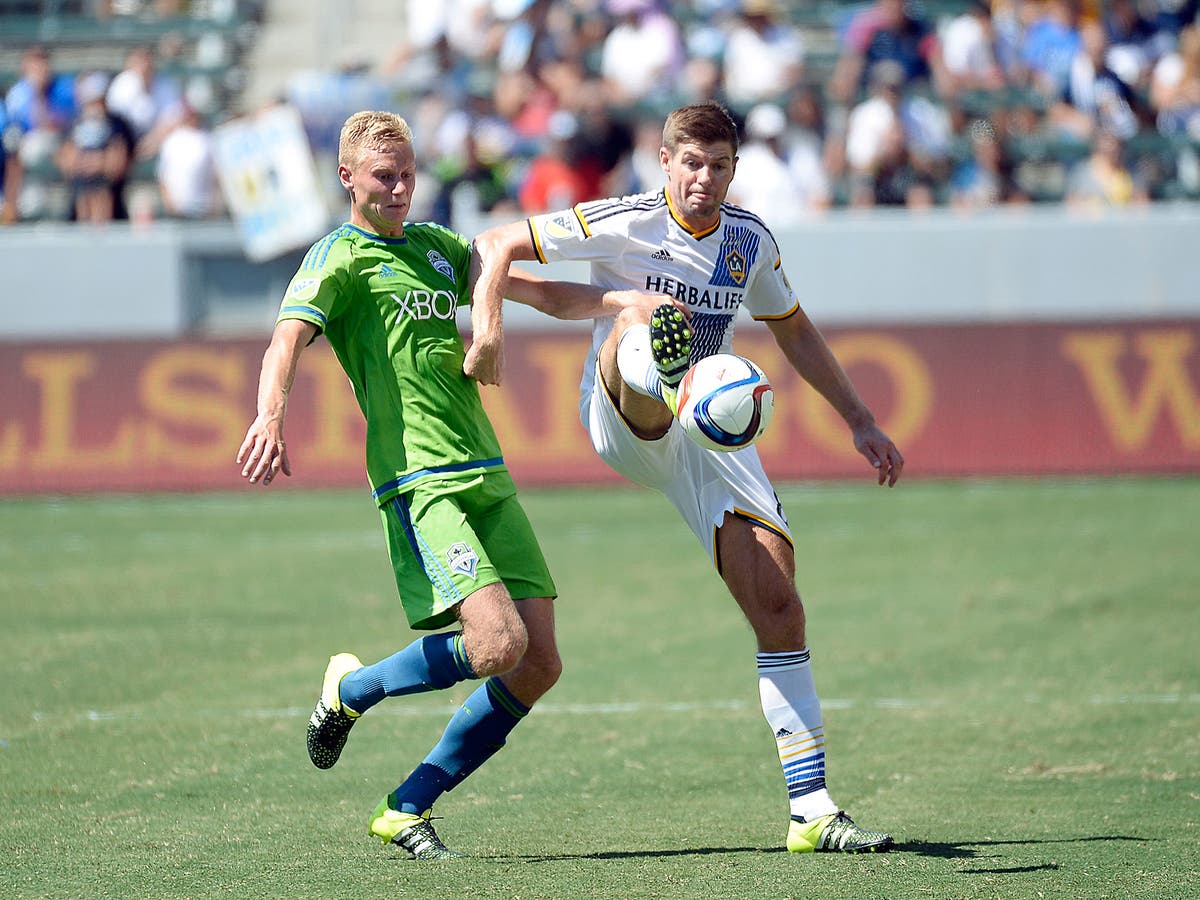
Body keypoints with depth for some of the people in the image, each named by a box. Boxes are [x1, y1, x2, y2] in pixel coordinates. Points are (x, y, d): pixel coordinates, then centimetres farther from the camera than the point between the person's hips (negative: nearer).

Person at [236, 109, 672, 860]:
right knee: (500, 642, -22)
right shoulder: (339, 257, 1)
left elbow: (543, 293, 25)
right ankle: (353, 689, 5)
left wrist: (626, 300, 9)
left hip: (488, 478, 7)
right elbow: (289, 338, -16)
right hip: (420, 480, -7)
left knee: (540, 663, -1)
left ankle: (408, 809, 10)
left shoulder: (438, 246, 22)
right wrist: (270, 414, -36)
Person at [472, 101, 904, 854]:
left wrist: (861, 421, 23)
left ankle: (812, 811, -6)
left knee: (778, 606, -10)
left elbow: (794, 331, 24)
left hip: (706, 437, 4)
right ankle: (656, 366, -79)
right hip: (620, 421, -4)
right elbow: (499, 244, -2)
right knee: (637, 320, -36)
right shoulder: (622, 224, -6)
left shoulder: (750, 241, 7)